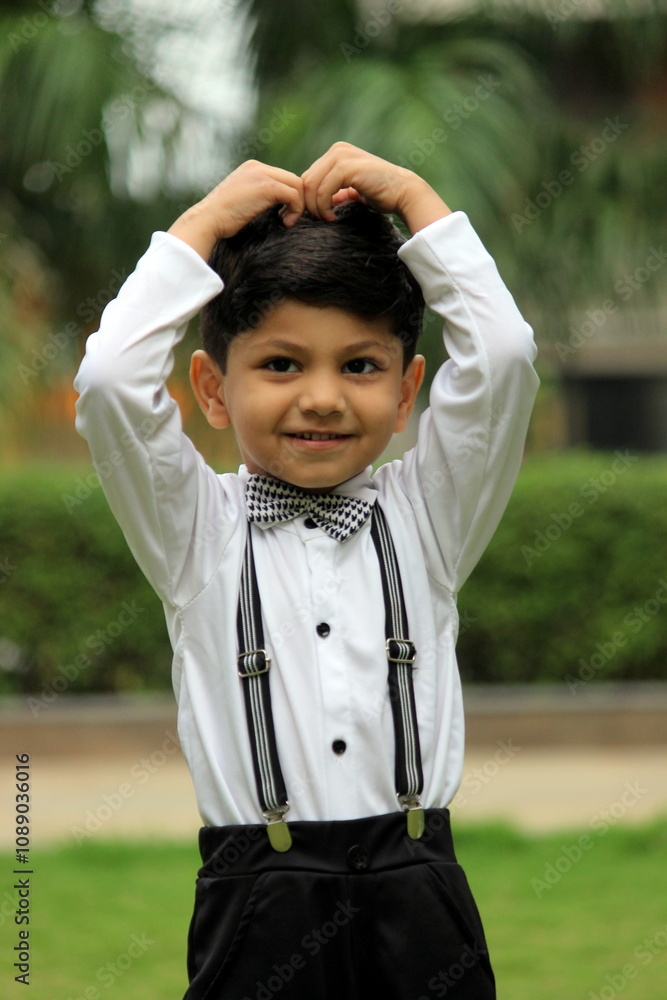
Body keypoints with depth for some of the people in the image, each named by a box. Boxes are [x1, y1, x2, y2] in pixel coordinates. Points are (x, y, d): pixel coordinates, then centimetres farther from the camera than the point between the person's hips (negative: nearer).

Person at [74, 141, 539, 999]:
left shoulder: (426, 517, 7)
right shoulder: (199, 529, 3)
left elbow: (501, 357, -4)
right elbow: (111, 381, -11)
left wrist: (415, 199, 2)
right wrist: (204, 224, -2)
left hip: (419, 903, 1)